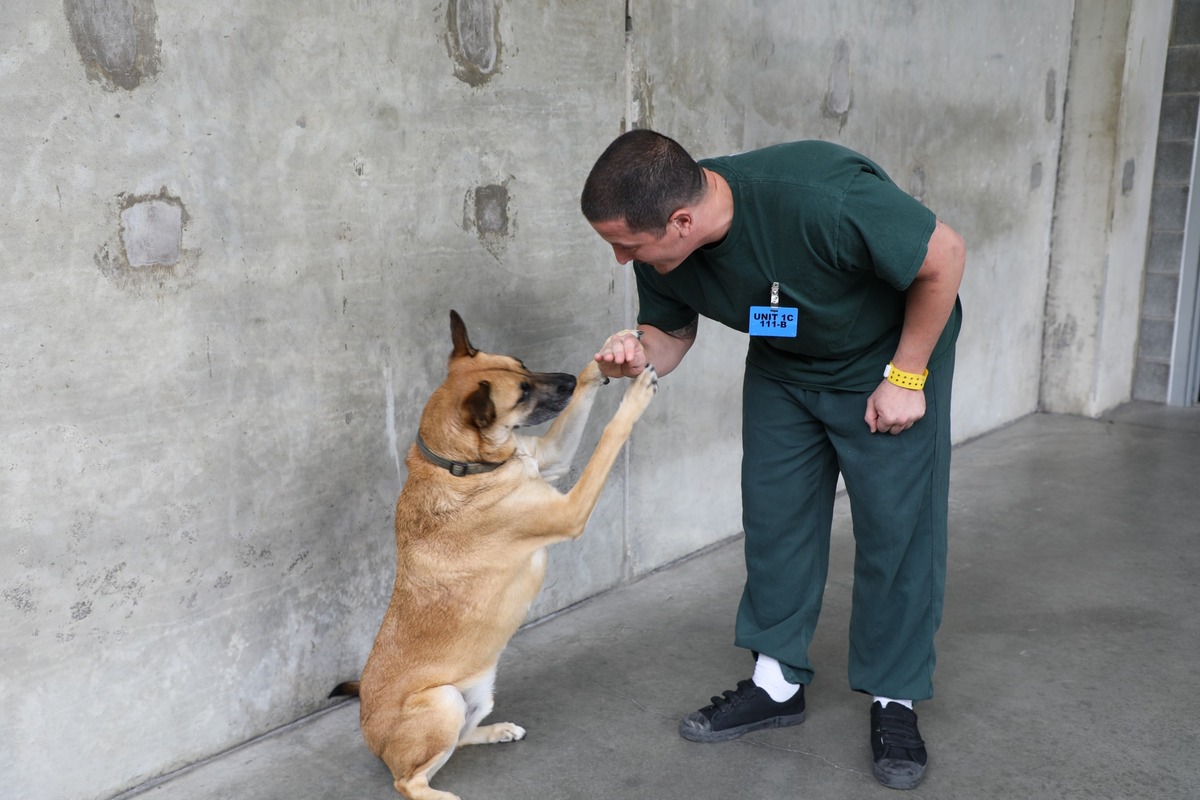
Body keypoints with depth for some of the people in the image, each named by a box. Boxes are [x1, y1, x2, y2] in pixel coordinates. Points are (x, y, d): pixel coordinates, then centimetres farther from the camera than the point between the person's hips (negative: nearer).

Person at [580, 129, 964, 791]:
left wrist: (905, 377, -18)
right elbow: (670, 332, -2)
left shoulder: (823, 201, -40)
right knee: (773, 517, 6)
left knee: (897, 530, -2)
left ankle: (894, 701, 15)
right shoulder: (662, 251, -20)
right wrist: (638, 354, -27)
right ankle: (776, 682, 22)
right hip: (782, 367, 5)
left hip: (888, 359, -5)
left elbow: (944, 256, -26)